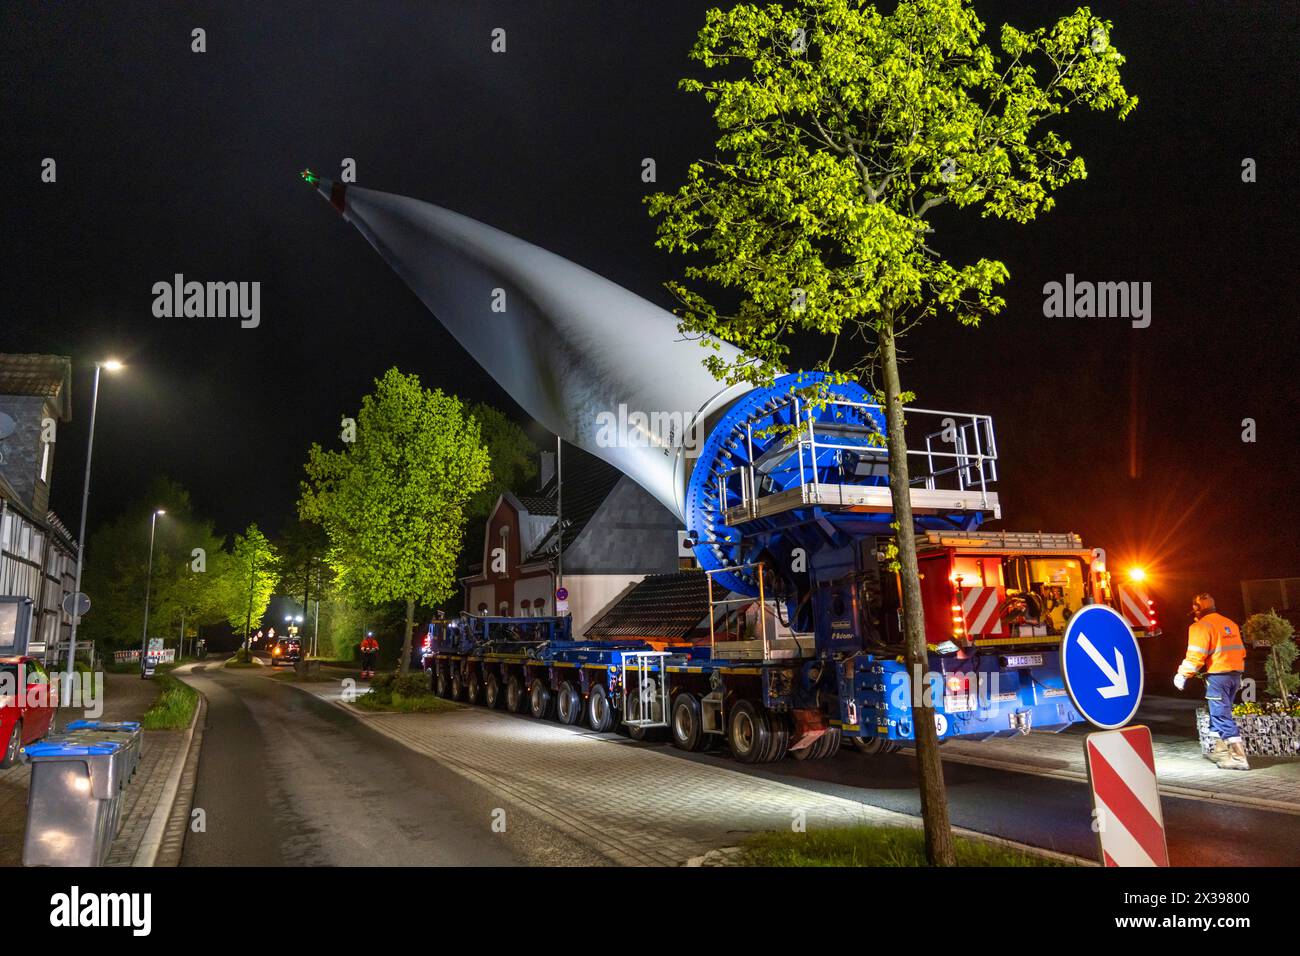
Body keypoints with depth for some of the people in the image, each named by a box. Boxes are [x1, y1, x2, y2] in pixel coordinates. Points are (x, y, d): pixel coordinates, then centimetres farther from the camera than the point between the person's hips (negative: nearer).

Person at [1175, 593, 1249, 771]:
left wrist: (1182, 675, -8)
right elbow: (1241, 651, 21)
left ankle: (1238, 757, -10)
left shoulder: (1201, 626, -9)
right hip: (1235, 674, 9)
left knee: (1222, 716, -6)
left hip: (1217, 675, -9)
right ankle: (1220, 750, 26)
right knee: (1220, 712, 20)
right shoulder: (1230, 624, 16)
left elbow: (1195, 656, -16)